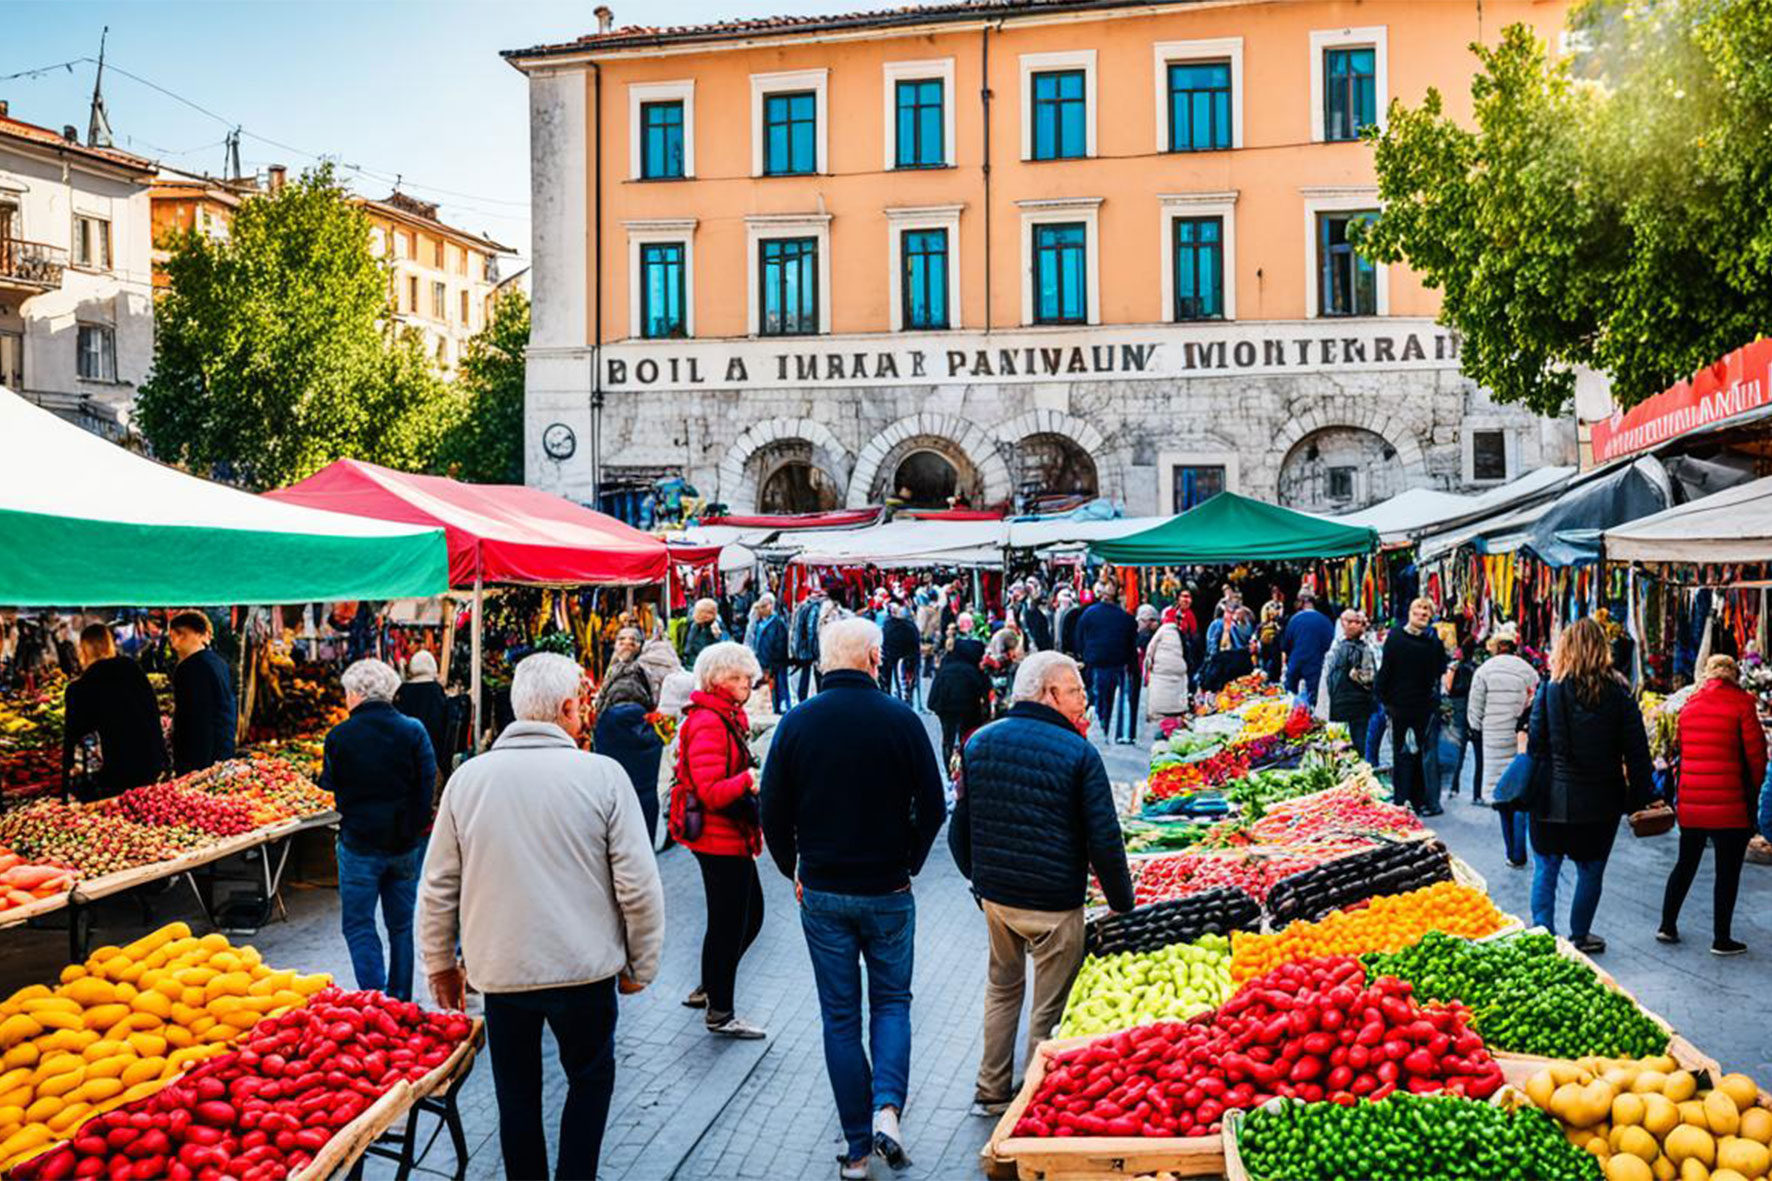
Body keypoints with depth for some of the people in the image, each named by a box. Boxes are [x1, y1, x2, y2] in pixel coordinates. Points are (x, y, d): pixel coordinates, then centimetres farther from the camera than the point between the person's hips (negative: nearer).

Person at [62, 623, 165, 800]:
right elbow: (154, 710, 8)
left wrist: (67, 772, 20)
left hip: (119, 772, -4)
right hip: (155, 763, 4)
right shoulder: (133, 669, 4)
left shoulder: (78, 689, -2)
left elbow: (72, 734, 6)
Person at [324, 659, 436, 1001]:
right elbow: (428, 785, -5)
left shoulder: (339, 736, -8)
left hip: (359, 843, -2)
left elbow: (329, 788, 3)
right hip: (406, 844, 3)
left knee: (358, 925, 6)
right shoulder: (414, 730, -5)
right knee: (402, 925, 14)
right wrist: (414, 826, 6)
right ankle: (400, 1002, 21)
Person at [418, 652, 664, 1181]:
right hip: (585, 971, -2)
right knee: (590, 1080, 19)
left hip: (499, 972, 2)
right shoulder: (602, 775, -11)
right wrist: (640, 966, 3)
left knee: (516, 1095, 17)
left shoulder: (468, 777, -2)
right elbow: (638, 885, -10)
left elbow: (438, 887, 3)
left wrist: (440, 964, 16)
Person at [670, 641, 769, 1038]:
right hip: (719, 838, -10)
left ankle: (709, 989, 33)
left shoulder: (727, 717, 13)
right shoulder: (707, 723, -20)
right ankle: (720, 1013, 15)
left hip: (732, 837, 10)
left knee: (750, 915, 18)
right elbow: (711, 792, -27)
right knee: (728, 923, 1)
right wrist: (750, 779, -37)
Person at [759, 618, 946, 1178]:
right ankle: (887, 1108, -4)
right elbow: (933, 806, -5)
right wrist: (909, 865, 10)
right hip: (888, 890, -1)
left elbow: (773, 812, -2)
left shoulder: (797, 722, -6)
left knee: (840, 1015, 10)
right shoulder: (901, 719, -10)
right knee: (891, 1000, 16)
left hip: (822, 893, 1)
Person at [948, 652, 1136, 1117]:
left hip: (995, 895, 5)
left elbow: (960, 829, 10)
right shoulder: (1078, 752, -13)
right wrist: (1122, 903, 0)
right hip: (1054, 903, -5)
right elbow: (1104, 841, -13)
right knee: (1049, 1008, 8)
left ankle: (991, 1093, 30)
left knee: (1002, 989, 23)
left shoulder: (979, 742, 3)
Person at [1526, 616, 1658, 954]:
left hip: (1554, 798, -1)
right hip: (1600, 801, 1)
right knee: (1591, 871, 14)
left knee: (1546, 868, 11)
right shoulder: (1619, 694, -5)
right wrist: (1640, 799, 4)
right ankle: (1578, 937, 23)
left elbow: (1536, 748, -6)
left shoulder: (1550, 692, -8)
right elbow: (1636, 753, -3)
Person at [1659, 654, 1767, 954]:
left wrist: (1685, 791, 17)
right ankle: (1721, 939, 11)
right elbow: (1756, 753, -8)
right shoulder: (1741, 704, -8)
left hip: (1690, 803, 5)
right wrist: (1754, 788, 7)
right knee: (1728, 871, 5)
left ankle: (1667, 926, 21)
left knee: (1685, 864, 17)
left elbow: (1682, 750, 9)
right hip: (1729, 804, -5)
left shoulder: (1689, 705, 7)